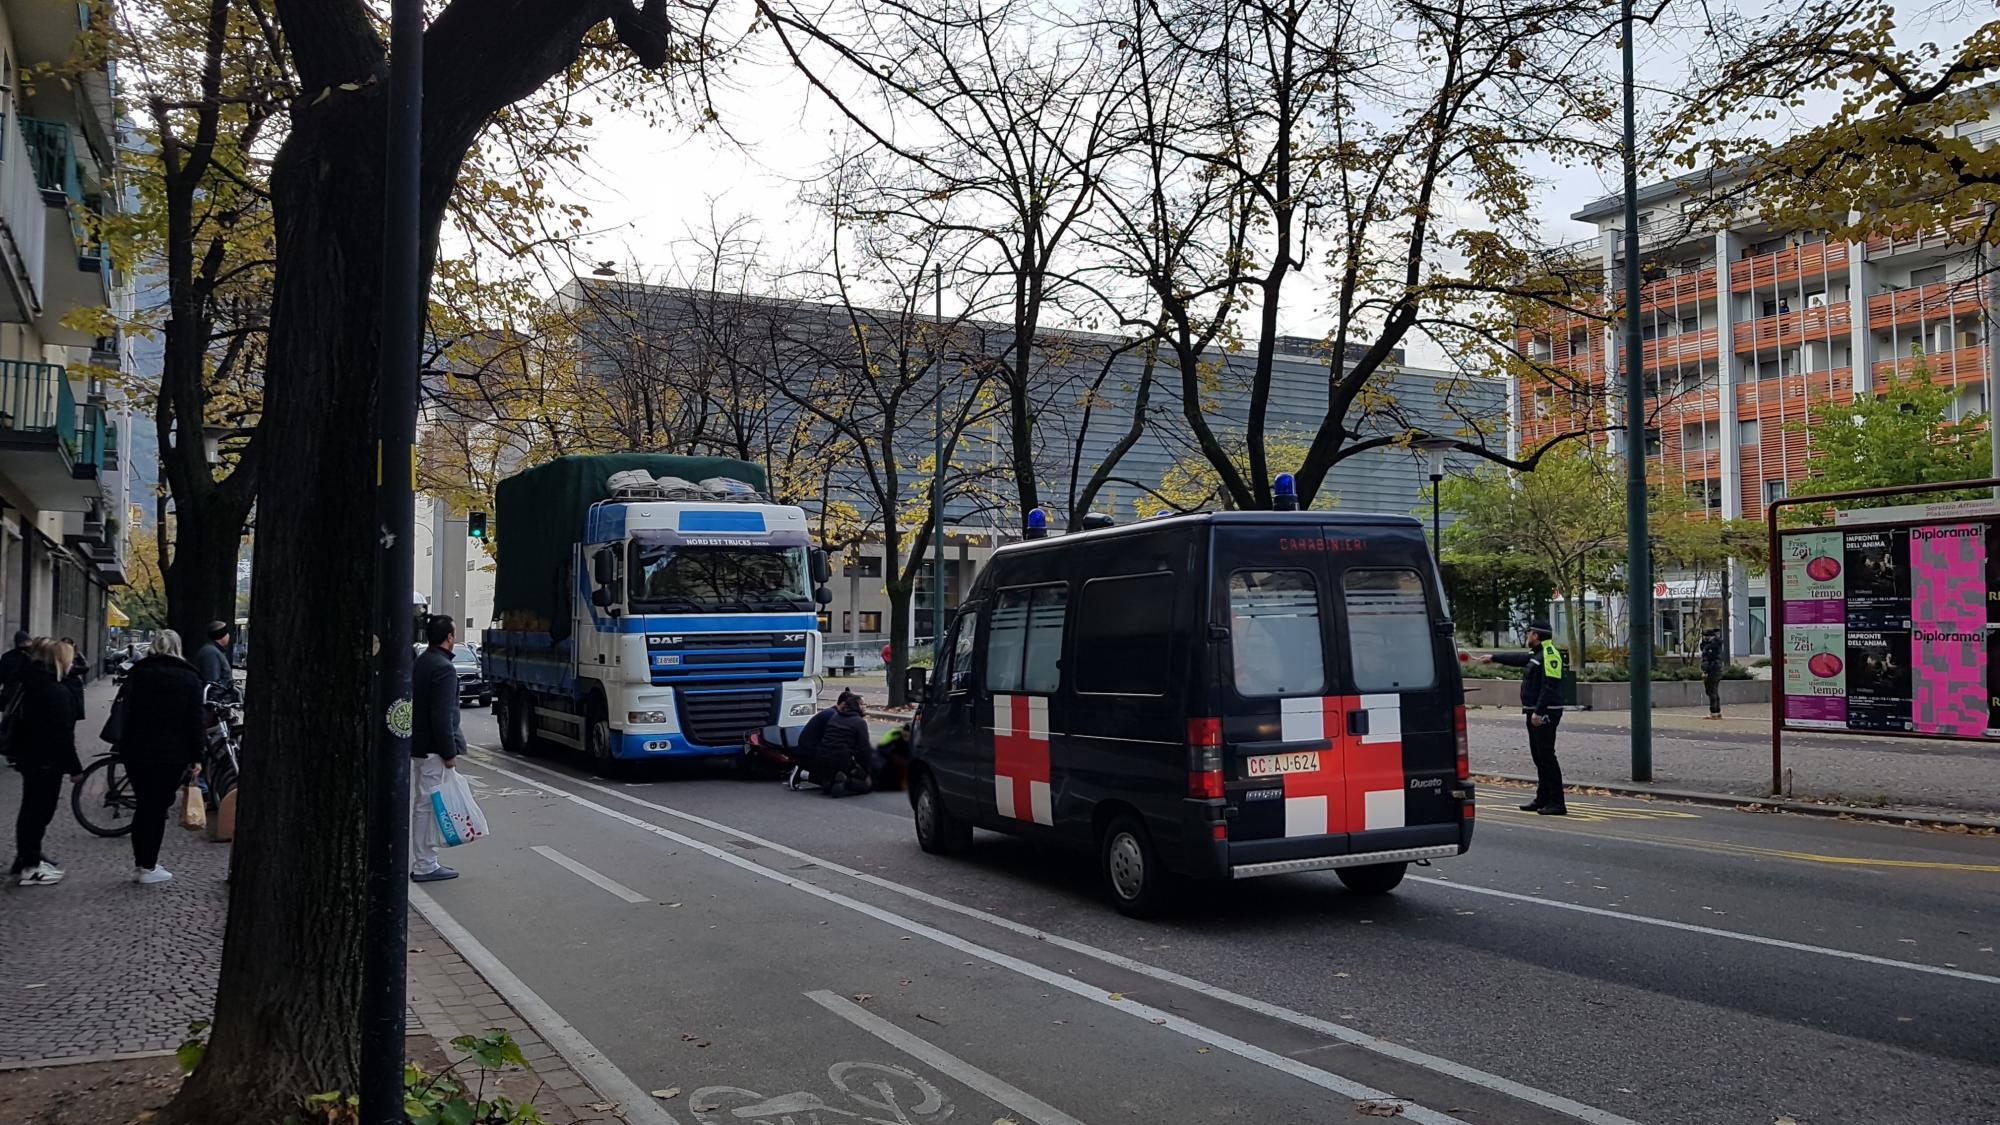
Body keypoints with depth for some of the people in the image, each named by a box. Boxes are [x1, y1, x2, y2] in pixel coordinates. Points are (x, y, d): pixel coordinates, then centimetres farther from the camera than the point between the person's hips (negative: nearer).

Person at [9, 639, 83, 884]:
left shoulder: (29, 684, 7)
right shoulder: (56, 692, -22)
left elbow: (22, 723, 17)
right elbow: (62, 734, -23)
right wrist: (74, 767, -16)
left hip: (28, 756, 9)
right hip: (47, 761, -9)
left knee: (31, 808, 20)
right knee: (41, 810, -1)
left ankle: (27, 856, 32)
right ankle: (30, 867, 4)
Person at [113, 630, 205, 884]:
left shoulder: (137, 674, 6)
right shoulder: (189, 678, -3)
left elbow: (124, 712, 7)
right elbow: (196, 721, -5)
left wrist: (122, 746, 12)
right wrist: (196, 758, -1)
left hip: (137, 752, 3)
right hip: (171, 755, -3)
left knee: (144, 806, 14)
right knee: (158, 808, 3)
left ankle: (140, 863, 16)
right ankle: (148, 867, 4)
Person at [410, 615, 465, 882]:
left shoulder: (418, 663, 12)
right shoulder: (444, 668, -17)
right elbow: (442, 716, -21)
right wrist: (450, 753, -17)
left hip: (417, 745, 10)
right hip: (433, 749, -10)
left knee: (419, 803, 15)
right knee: (429, 805, -4)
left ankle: (419, 861, 22)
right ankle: (425, 866, 0)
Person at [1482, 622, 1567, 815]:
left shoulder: (1550, 655, -16)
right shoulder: (1536, 654, 16)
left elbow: (1549, 687, -23)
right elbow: (1518, 659, 35)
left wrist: (1539, 712, -27)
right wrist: (1494, 657, 44)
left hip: (1545, 714, -11)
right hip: (1535, 713, 11)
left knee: (1547, 757, -11)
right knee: (1538, 756, 14)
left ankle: (1557, 803, -10)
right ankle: (1542, 799, 21)